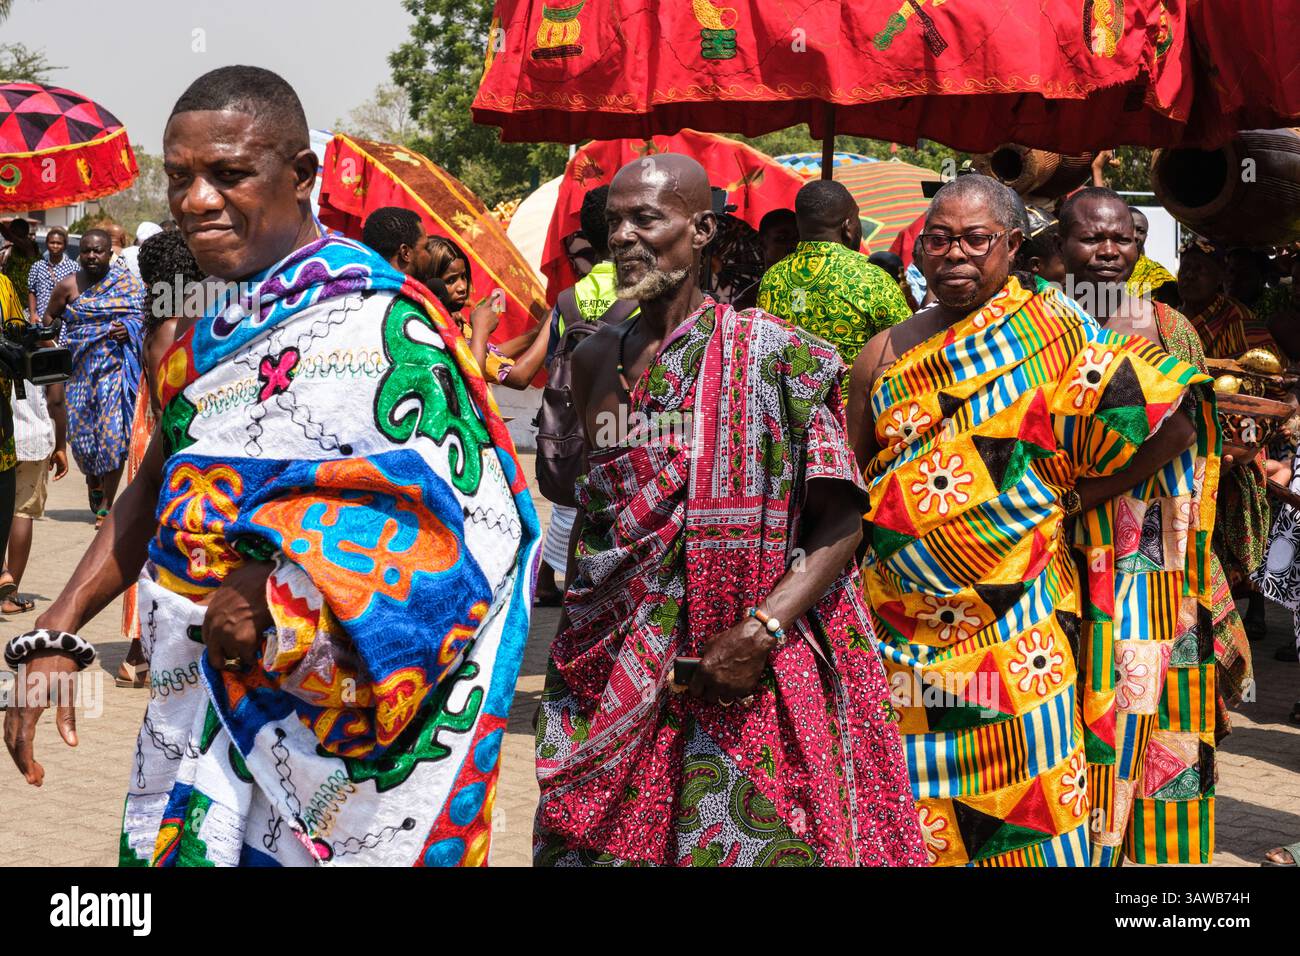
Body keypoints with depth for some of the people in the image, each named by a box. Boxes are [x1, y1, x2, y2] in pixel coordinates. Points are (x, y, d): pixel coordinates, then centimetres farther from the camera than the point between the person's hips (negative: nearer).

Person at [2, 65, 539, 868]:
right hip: (204, 715, 7)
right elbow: (155, 493, 17)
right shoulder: (213, 335, 10)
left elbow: (470, 512, -24)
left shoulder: (370, 321, -15)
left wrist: (275, 589, -27)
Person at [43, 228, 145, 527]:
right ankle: (94, 480, 36)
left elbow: (143, 316, 10)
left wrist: (129, 329, -11)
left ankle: (107, 503, -2)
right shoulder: (69, 286, 4)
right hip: (78, 367, 2)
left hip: (115, 366, -2)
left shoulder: (128, 283, 3)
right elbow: (49, 315, 16)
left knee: (112, 432, -10)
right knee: (80, 432, 5)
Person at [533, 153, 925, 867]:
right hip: (606, 678, 5)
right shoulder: (594, 361, 8)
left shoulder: (770, 355, -8)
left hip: (739, 680, -4)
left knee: (746, 843, 0)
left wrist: (761, 630, -21)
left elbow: (840, 523, -10)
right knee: (594, 846, 7)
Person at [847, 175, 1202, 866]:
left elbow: (1174, 423, -8)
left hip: (1018, 623, -3)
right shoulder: (886, 355, 6)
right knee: (907, 812, 7)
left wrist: (1072, 498, -6)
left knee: (1022, 807, 2)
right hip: (903, 623, 3)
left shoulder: (1054, 334, -4)